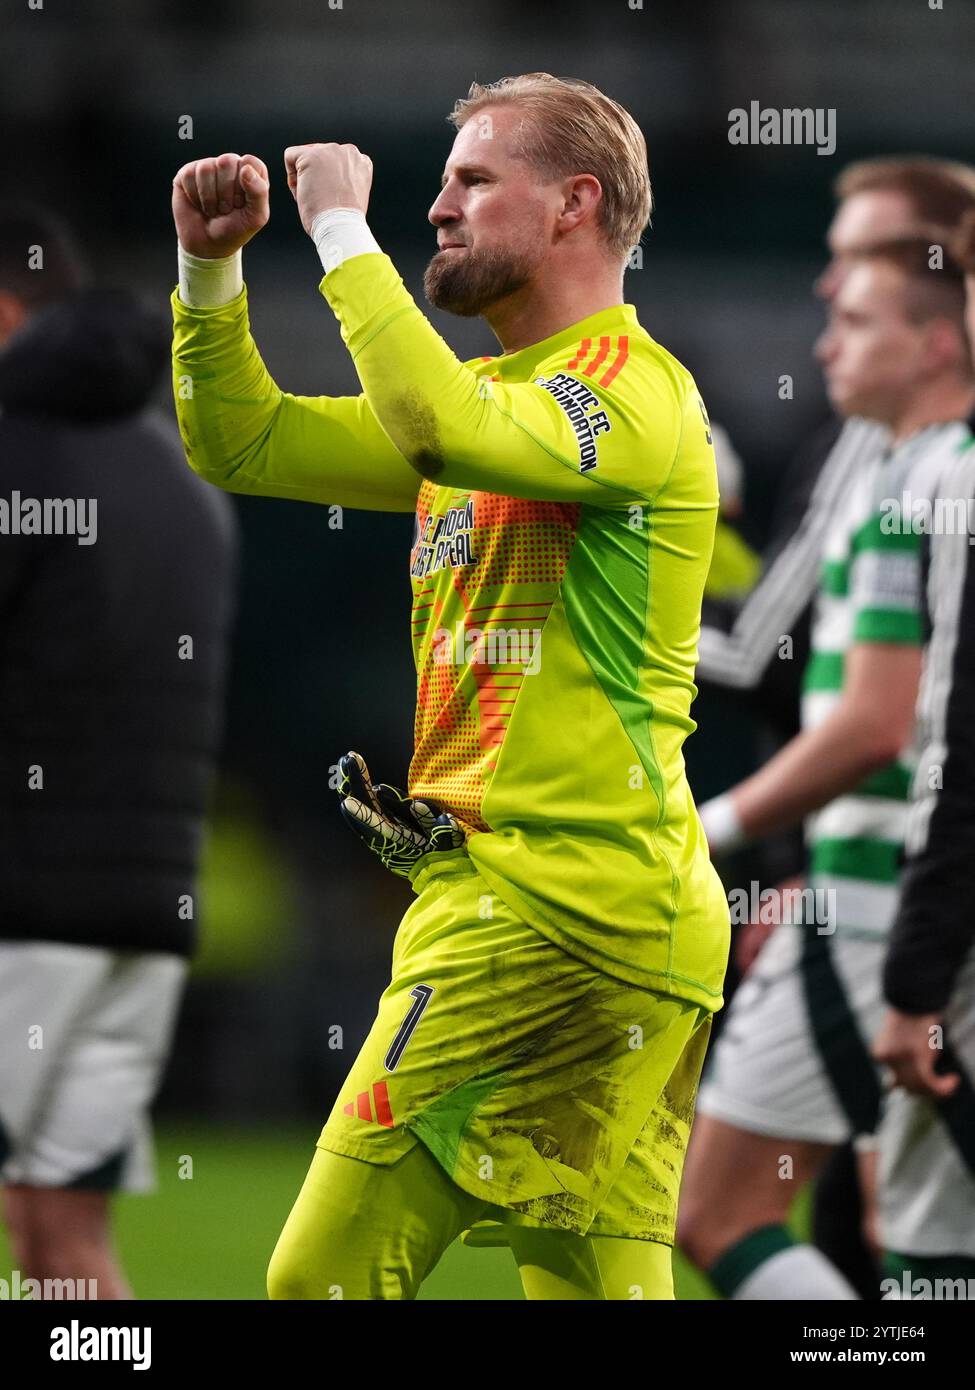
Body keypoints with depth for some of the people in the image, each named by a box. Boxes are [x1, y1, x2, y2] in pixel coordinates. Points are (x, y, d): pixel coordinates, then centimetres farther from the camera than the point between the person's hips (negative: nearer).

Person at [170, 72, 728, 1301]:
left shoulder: (635, 387, -8)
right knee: (598, 1277, 7)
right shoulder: (493, 396, 21)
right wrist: (210, 266, 7)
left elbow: (442, 427, -28)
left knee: (330, 1270, -12)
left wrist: (342, 228, -16)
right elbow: (243, 445, 22)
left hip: (560, 907, -10)